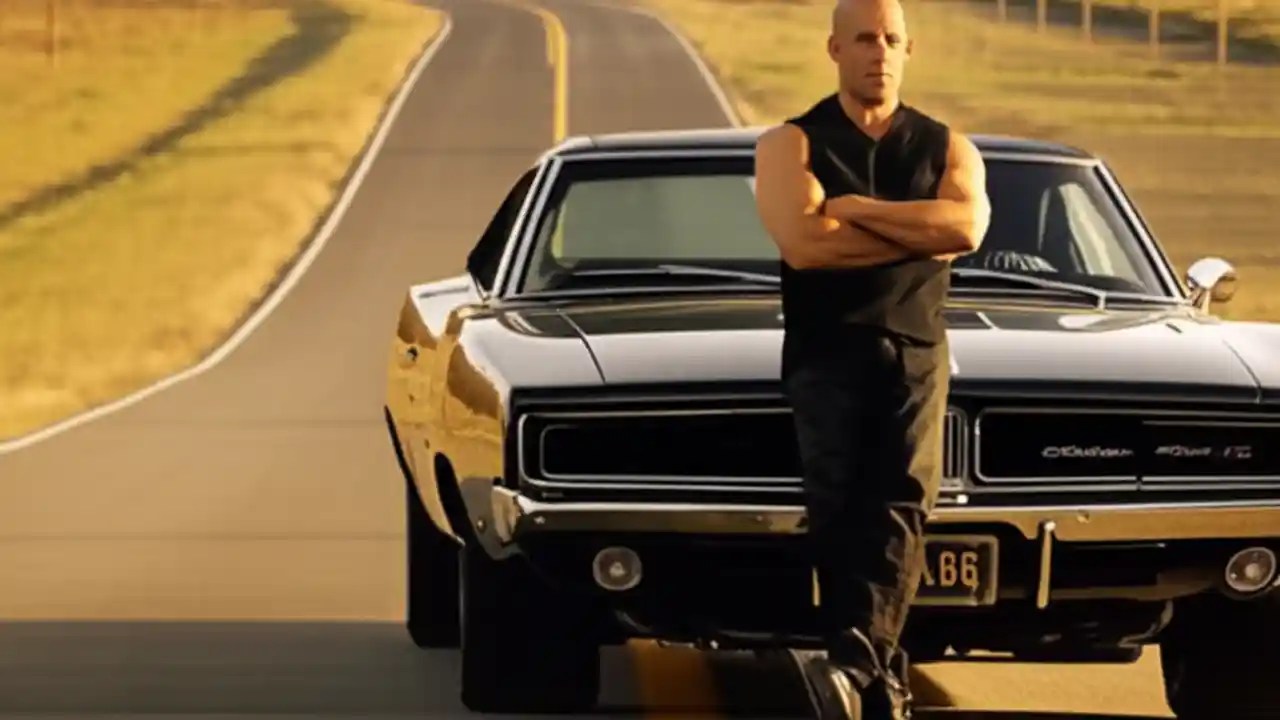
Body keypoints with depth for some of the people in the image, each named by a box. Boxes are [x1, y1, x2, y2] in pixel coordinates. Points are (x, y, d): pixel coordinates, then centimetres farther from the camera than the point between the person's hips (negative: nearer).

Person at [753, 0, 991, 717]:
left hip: (917, 351, 1)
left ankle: (857, 663, -27)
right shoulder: (792, 145, 9)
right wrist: (919, 234, -5)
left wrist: (852, 209, -8)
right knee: (838, 510, -11)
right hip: (825, 353, -1)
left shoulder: (949, 149, 15)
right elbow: (803, 242, -11)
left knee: (901, 504, -15)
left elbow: (967, 226, -7)